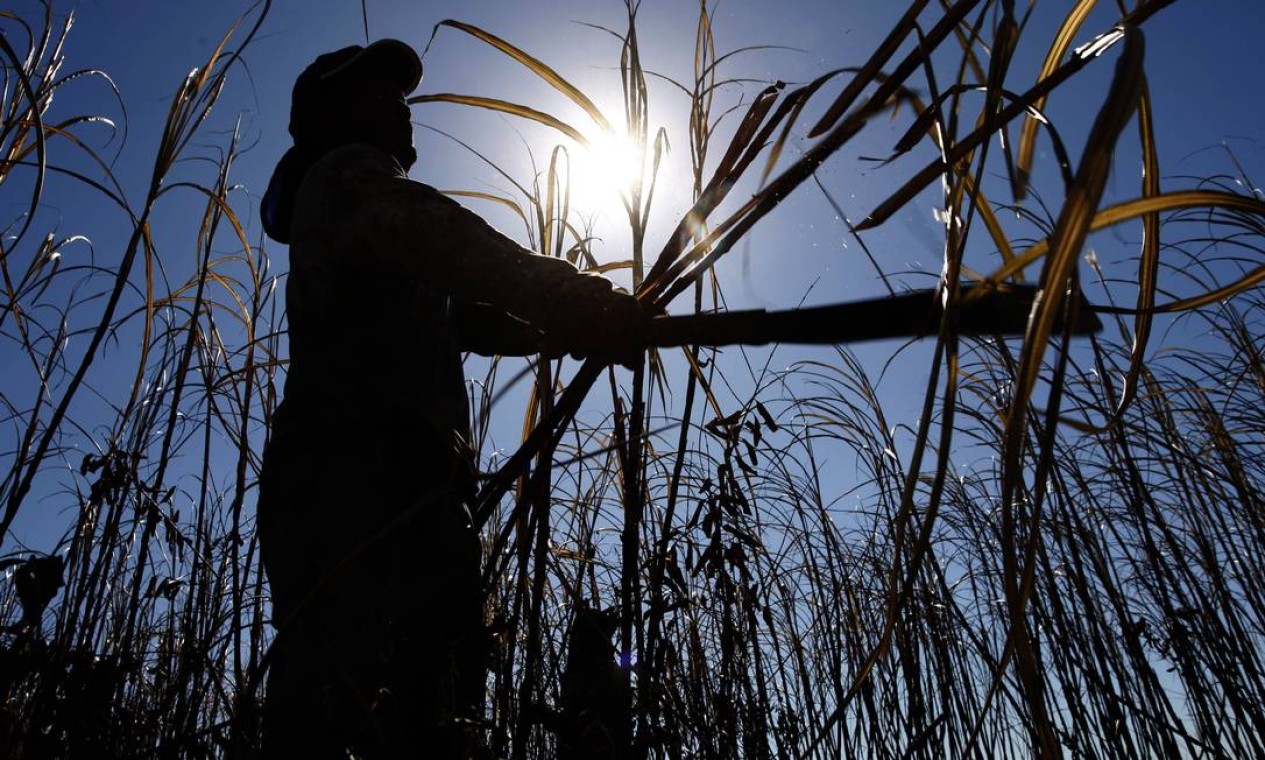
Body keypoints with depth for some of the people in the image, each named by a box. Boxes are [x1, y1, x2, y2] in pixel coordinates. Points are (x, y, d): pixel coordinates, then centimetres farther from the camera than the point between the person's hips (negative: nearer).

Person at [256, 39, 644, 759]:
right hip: (370, 471, -9)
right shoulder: (348, 171, 11)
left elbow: (459, 316, 32)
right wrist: (572, 297, -22)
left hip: (359, 478, 9)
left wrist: (567, 325, 18)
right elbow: (430, 234, -12)